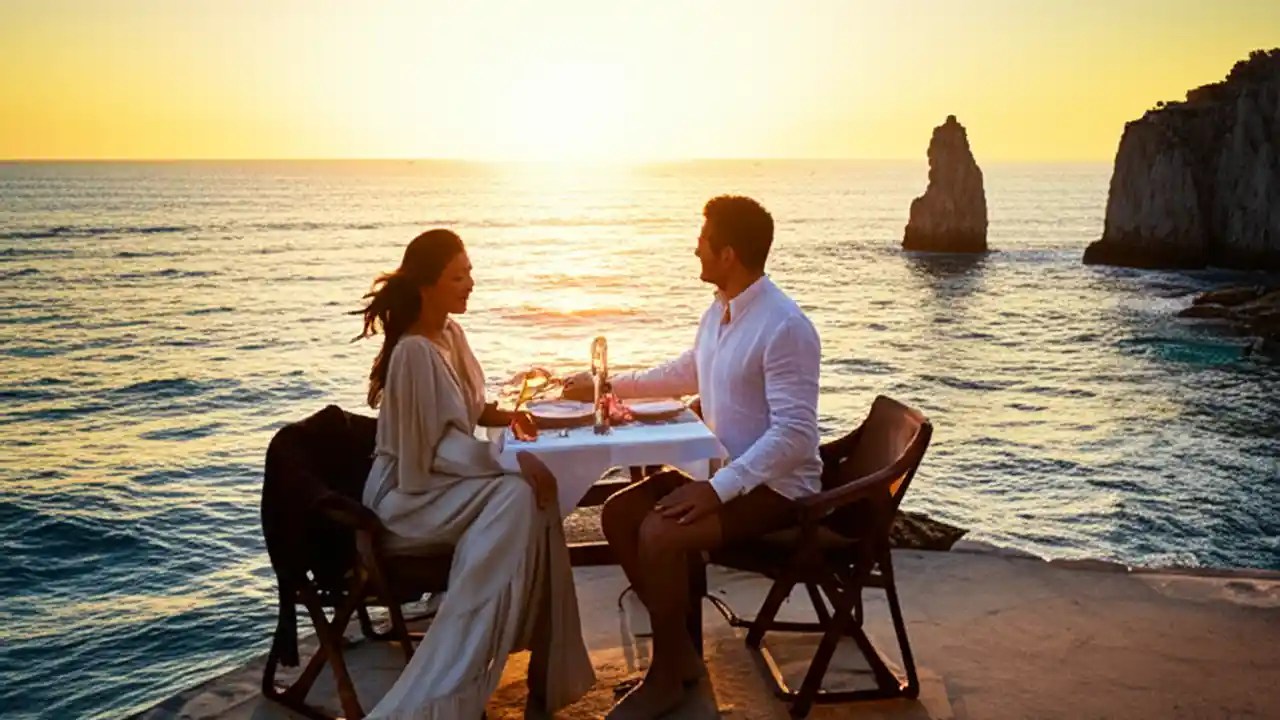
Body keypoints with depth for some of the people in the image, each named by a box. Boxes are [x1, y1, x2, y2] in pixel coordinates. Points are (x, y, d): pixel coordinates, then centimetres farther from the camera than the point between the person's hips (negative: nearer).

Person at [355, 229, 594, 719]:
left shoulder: (450, 333, 7)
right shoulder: (415, 351, -21)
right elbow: (435, 448, -23)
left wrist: (503, 416, -2)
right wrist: (513, 462, -29)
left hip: (444, 476, 8)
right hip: (408, 492, -8)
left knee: (534, 497, -20)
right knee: (518, 498, -30)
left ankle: (545, 663, -14)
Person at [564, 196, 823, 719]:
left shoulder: (784, 327, -23)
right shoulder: (720, 311, 5)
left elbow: (794, 436, -27)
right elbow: (684, 375, 24)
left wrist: (718, 490, -31)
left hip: (775, 485, -9)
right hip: (726, 468, 9)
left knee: (659, 533, -26)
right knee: (618, 513, -1)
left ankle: (667, 677, -4)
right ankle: (679, 650, 9)